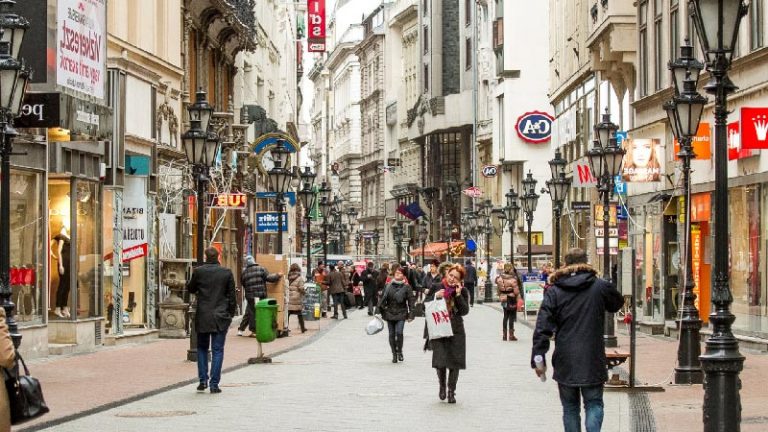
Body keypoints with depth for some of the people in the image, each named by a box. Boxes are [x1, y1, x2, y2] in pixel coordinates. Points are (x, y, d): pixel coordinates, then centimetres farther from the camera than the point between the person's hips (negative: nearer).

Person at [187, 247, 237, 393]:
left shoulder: (198, 271, -5)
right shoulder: (226, 272, -4)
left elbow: (191, 289, 10)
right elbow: (232, 295, 0)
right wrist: (231, 313, 10)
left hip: (203, 317, 0)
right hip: (220, 316, 0)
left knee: (202, 348, 15)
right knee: (217, 350, 3)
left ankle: (203, 380, 10)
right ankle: (214, 384, 0)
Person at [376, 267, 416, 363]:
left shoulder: (406, 287, -1)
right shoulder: (388, 286, 5)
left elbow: (411, 301, -1)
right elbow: (382, 299, 8)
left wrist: (411, 315, -6)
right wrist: (378, 311, 2)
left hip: (401, 313, -3)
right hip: (389, 313, 3)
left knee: (399, 332, -18)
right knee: (391, 334, 5)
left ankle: (399, 351, 3)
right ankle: (394, 354, 16)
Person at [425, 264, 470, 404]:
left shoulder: (462, 292, 2)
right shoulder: (436, 288, 3)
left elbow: (464, 311, -8)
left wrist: (458, 295, -15)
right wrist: (435, 296, -11)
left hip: (456, 331, 1)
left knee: (455, 362, 2)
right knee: (440, 361, -9)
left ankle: (451, 391, 16)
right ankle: (442, 386, 17)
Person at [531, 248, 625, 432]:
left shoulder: (554, 291, -1)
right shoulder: (601, 286, -1)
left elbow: (542, 328, -6)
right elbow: (617, 303, 21)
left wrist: (538, 359, -3)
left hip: (565, 362, 1)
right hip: (592, 361, -1)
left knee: (570, 407, 12)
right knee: (594, 404, 7)